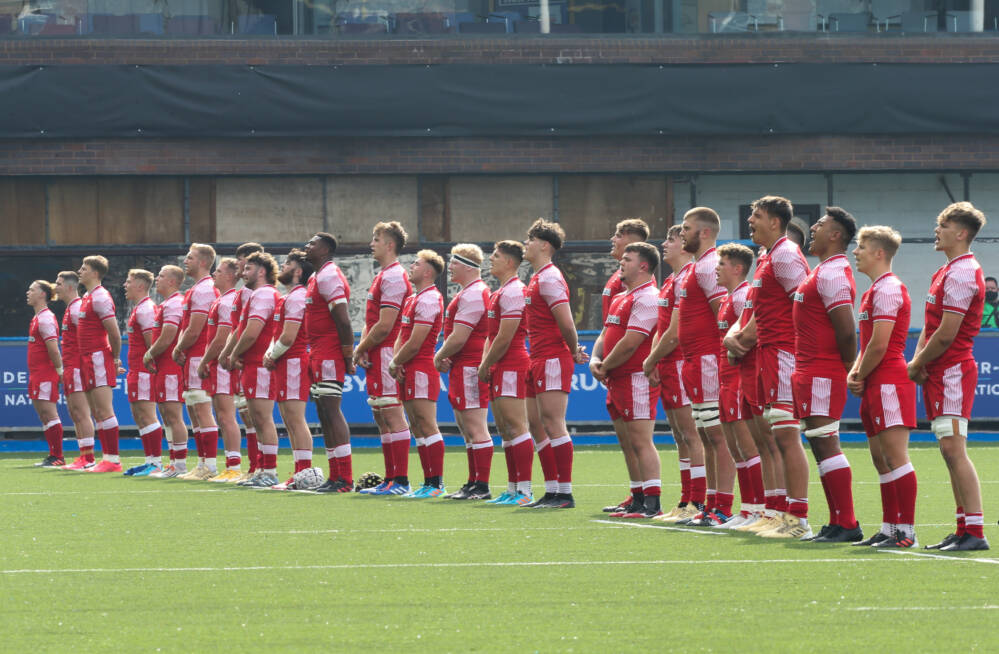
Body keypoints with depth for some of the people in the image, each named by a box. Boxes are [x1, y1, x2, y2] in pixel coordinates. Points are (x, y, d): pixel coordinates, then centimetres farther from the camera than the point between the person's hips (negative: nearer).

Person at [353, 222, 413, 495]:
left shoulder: (394, 278, -13)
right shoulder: (384, 276, 19)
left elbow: (384, 326, -19)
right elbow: (371, 321, 22)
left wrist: (361, 349, -8)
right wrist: (362, 348, 5)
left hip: (387, 352, -11)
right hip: (377, 357, 11)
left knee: (392, 415, -10)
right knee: (382, 418, 12)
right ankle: (390, 479, 15)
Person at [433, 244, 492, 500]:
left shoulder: (473, 295, -16)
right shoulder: (468, 292, 18)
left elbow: (458, 338, -20)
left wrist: (439, 357, -6)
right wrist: (446, 358, 8)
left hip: (470, 369, -11)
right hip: (463, 368, 11)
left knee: (475, 428, -10)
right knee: (467, 428, 14)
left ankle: (482, 486, -11)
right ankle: (473, 483, 19)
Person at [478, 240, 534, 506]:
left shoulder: (513, 292, -13)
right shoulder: (499, 293, 19)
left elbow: (505, 337, -17)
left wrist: (486, 365, -9)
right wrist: (484, 363, 11)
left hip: (511, 366, -11)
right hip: (500, 369, 11)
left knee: (515, 427, -12)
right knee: (504, 430, 11)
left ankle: (525, 491, -14)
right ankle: (512, 489, 15)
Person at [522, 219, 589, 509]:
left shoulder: (550, 278, -14)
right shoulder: (538, 278, 17)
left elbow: (566, 323, -19)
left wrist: (573, 352, -5)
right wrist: (575, 352, 12)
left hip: (552, 360, -10)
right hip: (539, 360, 10)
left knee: (553, 425, -11)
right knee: (537, 425, 11)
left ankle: (565, 493, -10)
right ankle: (552, 491, 15)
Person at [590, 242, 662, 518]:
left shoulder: (647, 299, -13)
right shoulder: (620, 298, 19)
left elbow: (630, 343, -19)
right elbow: (605, 335, 22)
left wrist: (605, 367, -8)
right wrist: (595, 360, 2)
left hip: (637, 378, -10)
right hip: (618, 380, 10)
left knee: (641, 441, -12)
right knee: (632, 442, 10)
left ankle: (653, 504, -14)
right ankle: (640, 500, 13)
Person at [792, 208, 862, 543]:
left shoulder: (832, 273, -15)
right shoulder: (823, 271, 17)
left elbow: (846, 329, -22)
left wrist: (850, 367, -11)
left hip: (822, 374, -10)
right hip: (810, 372, 11)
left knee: (826, 445, -10)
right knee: (821, 445, 11)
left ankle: (847, 525, -10)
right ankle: (838, 523, 14)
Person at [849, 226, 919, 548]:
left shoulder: (888, 289, -13)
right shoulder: (874, 290, 19)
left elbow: (879, 344, -18)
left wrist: (861, 376, -6)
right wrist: (854, 373, 7)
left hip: (889, 384, -10)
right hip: (877, 387, 10)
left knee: (895, 457, -10)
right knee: (881, 459, 11)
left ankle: (906, 531, -11)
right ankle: (889, 529, 15)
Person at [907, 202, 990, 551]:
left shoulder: (961, 274, -15)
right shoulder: (944, 272, 17)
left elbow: (946, 333, -18)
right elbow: (931, 326, 20)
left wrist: (917, 365, -7)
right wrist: (918, 359, 4)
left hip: (952, 371, -10)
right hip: (939, 373, 10)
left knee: (954, 449, -14)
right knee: (951, 451, 10)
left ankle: (975, 531, -16)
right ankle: (964, 530, 12)